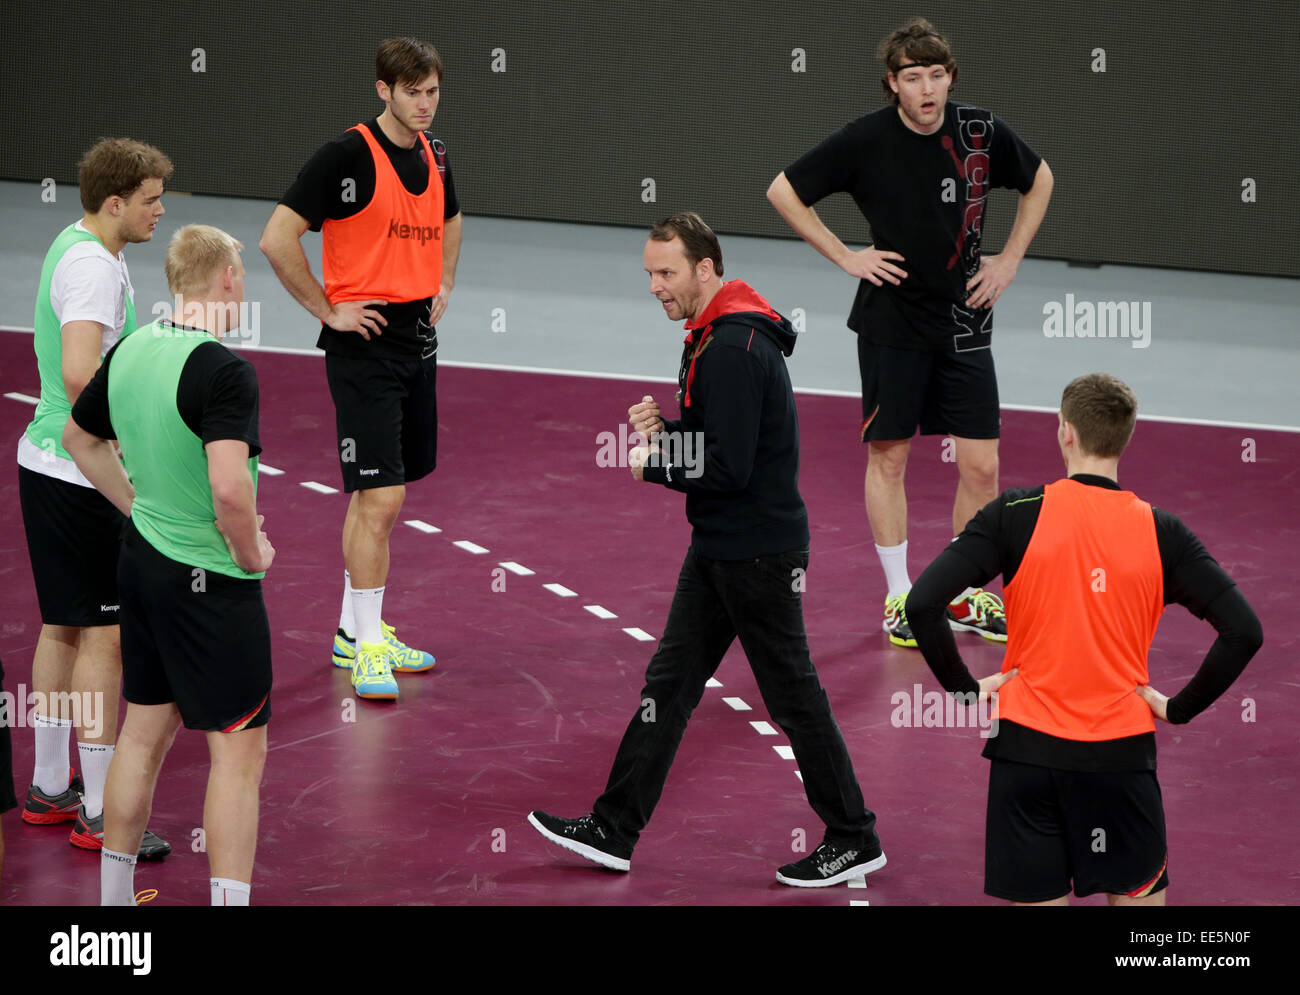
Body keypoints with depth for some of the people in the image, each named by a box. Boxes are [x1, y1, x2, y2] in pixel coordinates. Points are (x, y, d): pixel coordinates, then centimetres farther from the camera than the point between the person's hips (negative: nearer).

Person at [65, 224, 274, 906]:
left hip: (141, 562, 8)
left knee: (144, 734, 18)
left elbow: (80, 438, 21)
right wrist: (253, 554, -14)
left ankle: (113, 896, 26)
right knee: (238, 752, -1)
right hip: (212, 582, -8)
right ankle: (229, 900, -2)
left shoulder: (129, 351, 4)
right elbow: (230, 489, -32)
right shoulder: (224, 370, -21)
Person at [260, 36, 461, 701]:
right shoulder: (347, 156, -14)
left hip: (418, 339, 7)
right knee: (381, 497, -12)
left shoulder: (435, 156, 9)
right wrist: (328, 311, -14)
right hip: (363, 342, -7)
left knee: (374, 493, 14)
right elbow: (277, 239, -17)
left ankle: (353, 630, 24)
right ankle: (367, 647, -6)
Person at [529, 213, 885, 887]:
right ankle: (613, 831, 14)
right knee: (669, 685, 10)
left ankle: (855, 842, 11)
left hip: (758, 552, -10)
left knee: (793, 697, 0)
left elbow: (728, 469, -26)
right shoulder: (713, 338, 12)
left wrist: (653, 466, -11)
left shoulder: (734, 349, -22)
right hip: (720, 550, 10)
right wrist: (663, 430, 3)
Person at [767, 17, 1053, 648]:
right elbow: (783, 191, -1)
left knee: (981, 466, 0)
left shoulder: (980, 133, -4)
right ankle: (899, 598, 15)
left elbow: (1039, 180, 16)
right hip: (891, 321, -2)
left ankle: (964, 596, 17)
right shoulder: (865, 140, -11)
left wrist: (1010, 259, 7)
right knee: (888, 455, 2)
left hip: (964, 323, 2)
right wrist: (845, 257, -5)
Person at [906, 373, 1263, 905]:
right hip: (1122, 753, 0)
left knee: (1036, 898, 7)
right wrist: (1178, 708, 1)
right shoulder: (1161, 532, -3)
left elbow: (922, 604, -12)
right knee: (1137, 895, 11)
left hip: (1027, 746, 0)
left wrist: (965, 688, -1)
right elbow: (1243, 631, -8)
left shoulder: (1016, 515, -5)